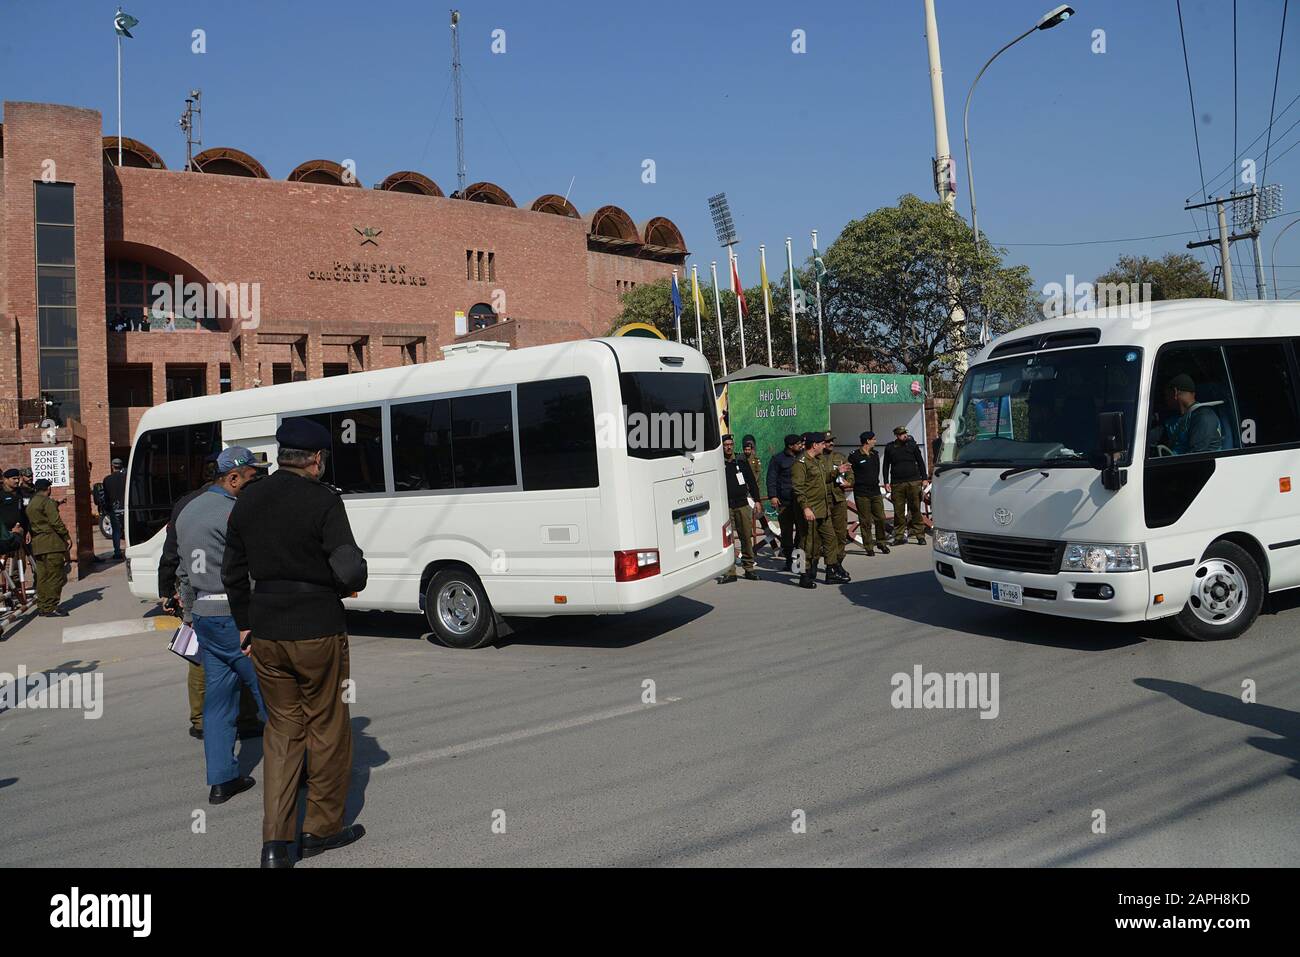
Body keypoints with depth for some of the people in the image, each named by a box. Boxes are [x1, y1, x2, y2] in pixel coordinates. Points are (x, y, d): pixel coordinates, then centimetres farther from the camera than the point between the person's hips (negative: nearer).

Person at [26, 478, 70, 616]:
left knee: (42, 576, 12)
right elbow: (55, 521, -15)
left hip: (37, 543, 9)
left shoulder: (31, 504, 17)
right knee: (55, 576, -6)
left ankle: (42, 606, 15)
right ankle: (51, 608, -7)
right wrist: (67, 536, -10)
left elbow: (31, 523, 18)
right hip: (52, 543, -9)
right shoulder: (47, 502, -9)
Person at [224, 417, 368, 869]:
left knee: (282, 730, 15)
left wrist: (244, 623, 23)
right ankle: (322, 828, 24)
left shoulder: (247, 500, 5)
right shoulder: (323, 500, -15)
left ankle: (275, 841, 12)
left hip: (265, 633, 5)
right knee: (328, 729, 12)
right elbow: (351, 574, -18)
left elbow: (233, 572, 13)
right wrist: (351, 581, 5)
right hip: (317, 632, -5)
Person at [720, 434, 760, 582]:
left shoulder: (742, 463, 12)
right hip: (725, 506, -2)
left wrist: (756, 500, 9)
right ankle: (730, 571, -3)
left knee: (746, 537, 4)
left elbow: (752, 483, 16)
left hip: (742, 505, 2)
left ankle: (749, 568, 14)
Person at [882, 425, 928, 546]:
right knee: (898, 511, 1)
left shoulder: (912, 444, 8)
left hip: (914, 482, 0)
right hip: (897, 483, 0)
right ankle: (899, 536, 7)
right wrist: (886, 482, 5)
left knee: (915, 509, 0)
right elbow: (885, 466, 12)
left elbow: (920, 462, 12)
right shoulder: (890, 448, 7)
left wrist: (924, 478, 6)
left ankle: (920, 535, 5)